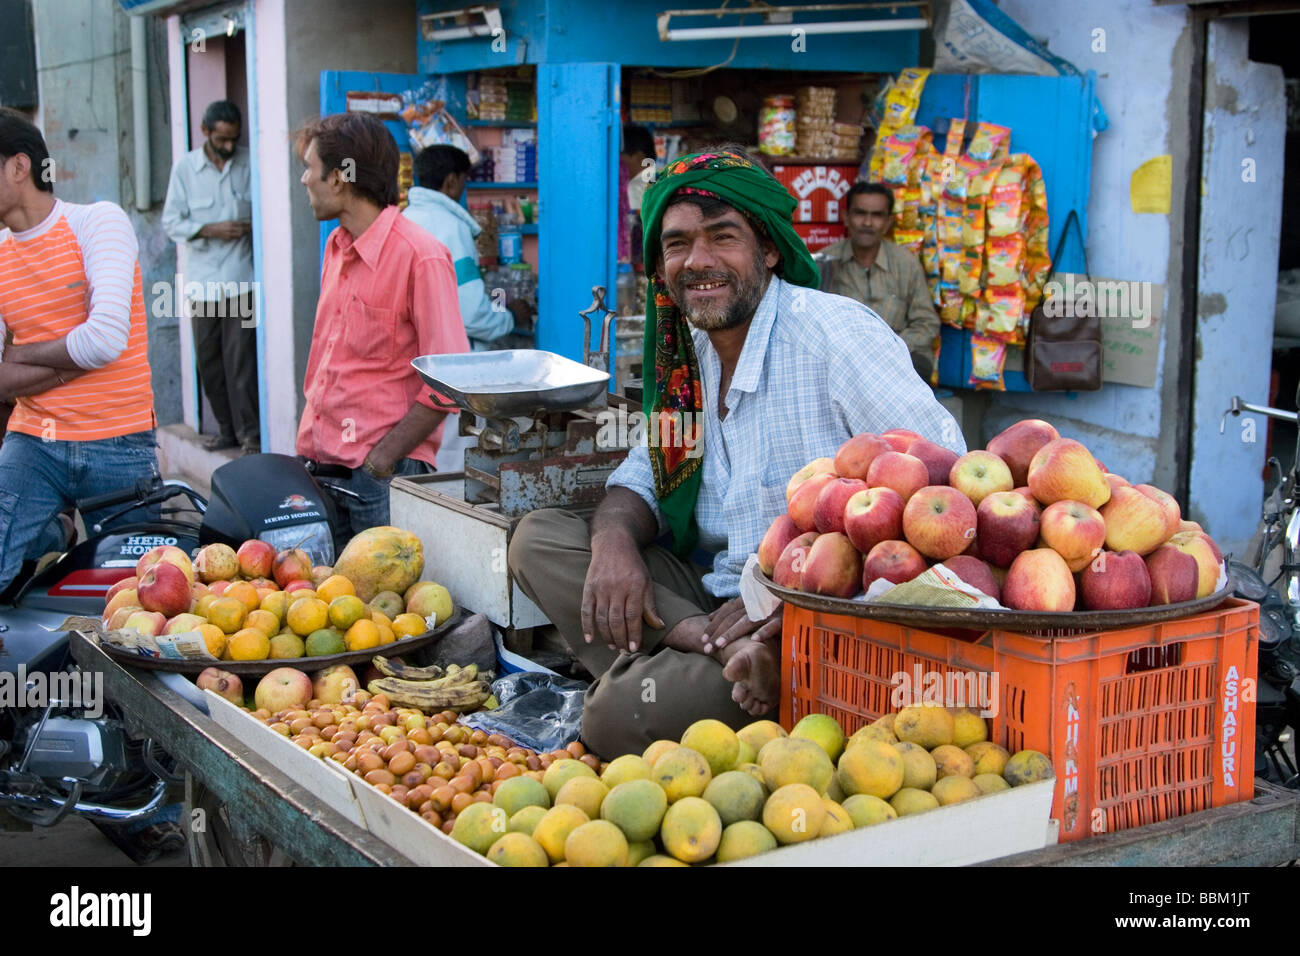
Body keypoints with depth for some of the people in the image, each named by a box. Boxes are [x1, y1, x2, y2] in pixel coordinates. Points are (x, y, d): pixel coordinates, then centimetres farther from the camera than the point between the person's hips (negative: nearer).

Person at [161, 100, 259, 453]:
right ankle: (226, 428, 17)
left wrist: (252, 227, -12)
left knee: (240, 357, -8)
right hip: (202, 278, 3)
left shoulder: (249, 164, 1)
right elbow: (171, 221, 3)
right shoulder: (185, 167, 4)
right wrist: (211, 230, -11)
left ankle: (250, 431, -3)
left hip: (241, 277, -2)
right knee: (208, 358, 7)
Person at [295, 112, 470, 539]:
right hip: (321, 465, 8)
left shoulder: (420, 256, -14)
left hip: (384, 474, -7)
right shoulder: (336, 247, 13)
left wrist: (381, 461, -17)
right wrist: (310, 442, 12)